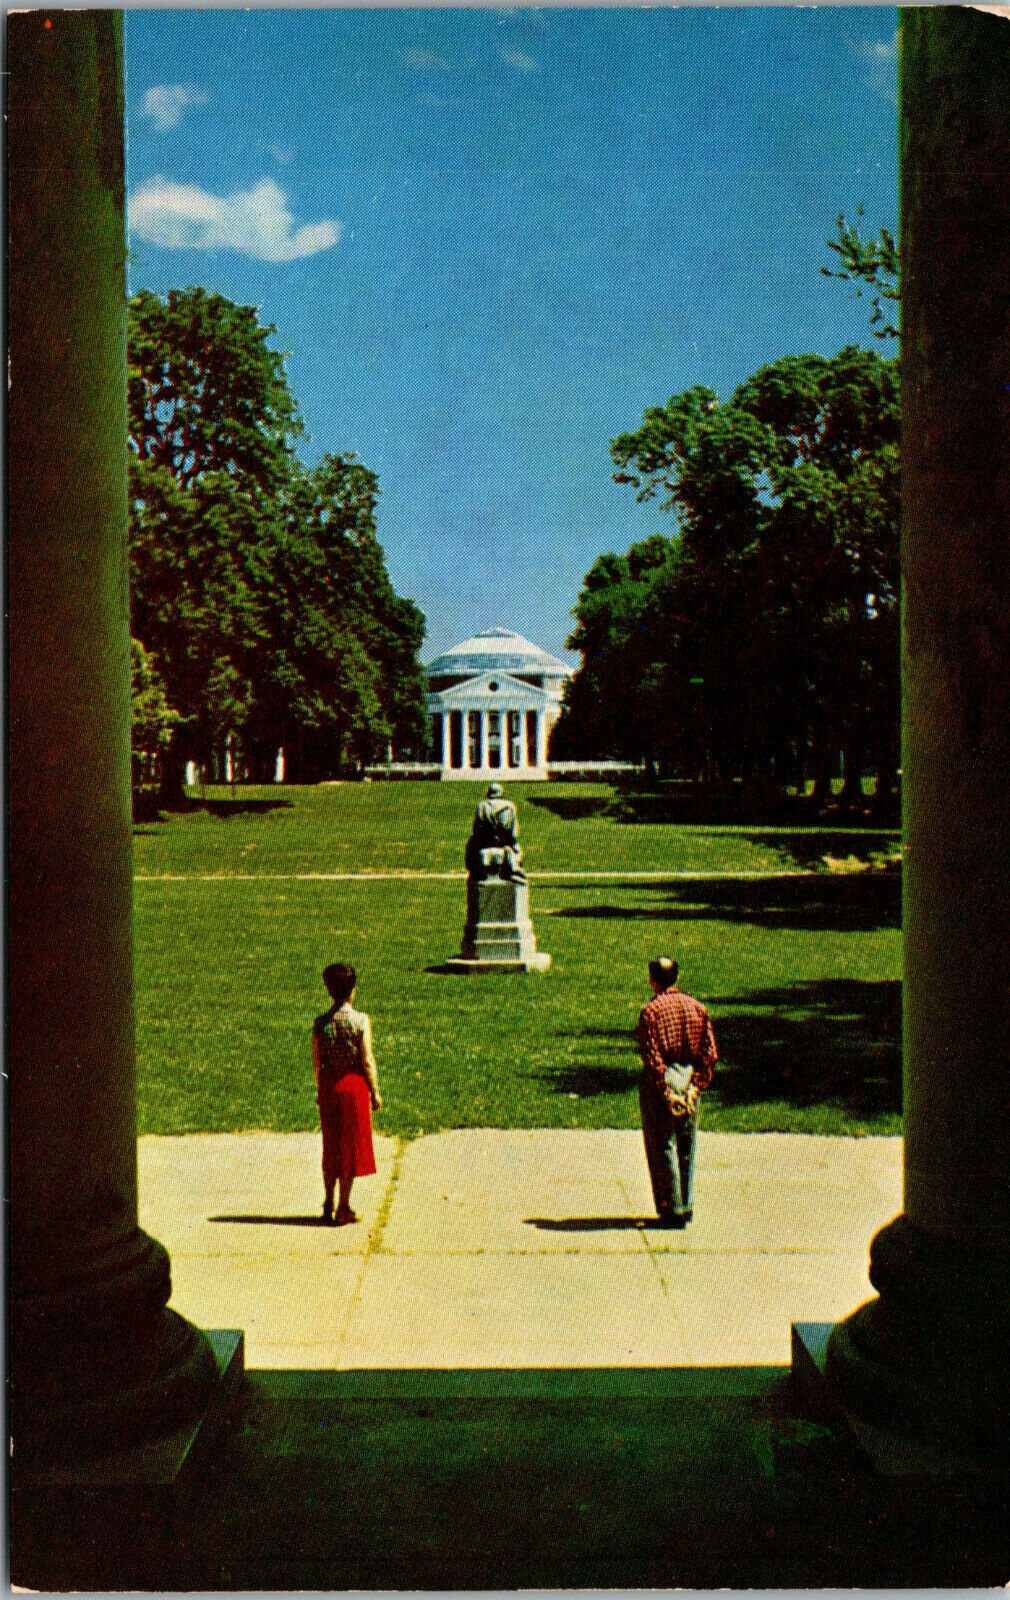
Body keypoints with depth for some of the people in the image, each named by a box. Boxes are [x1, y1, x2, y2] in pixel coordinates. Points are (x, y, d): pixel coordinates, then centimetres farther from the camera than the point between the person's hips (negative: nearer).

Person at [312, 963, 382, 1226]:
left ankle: (328, 1204, 23)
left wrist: (320, 1090, 15)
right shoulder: (360, 1020, -12)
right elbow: (367, 1060, -11)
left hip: (328, 1086, 4)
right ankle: (343, 1208, 8)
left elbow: (316, 1061, 3)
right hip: (354, 1085, -3)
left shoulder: (320, 1022, -2)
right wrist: (375, 1092, -2)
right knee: (350, 1146, 5)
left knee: (330, 1147, 16)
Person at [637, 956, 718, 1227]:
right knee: (687, 1146, 16)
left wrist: (665, 1092, -15)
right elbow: (710, 1052, 0)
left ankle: (673, 1211, 5)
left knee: (663, 1147, 3)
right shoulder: (696, 1007, 5)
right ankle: (687, 1205, 23)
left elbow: (652, 1057, -17)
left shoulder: (651, 1010, -11)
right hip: (690, 1079, 5)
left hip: (659, 1082, -5)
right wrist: (696, 1086, -2)